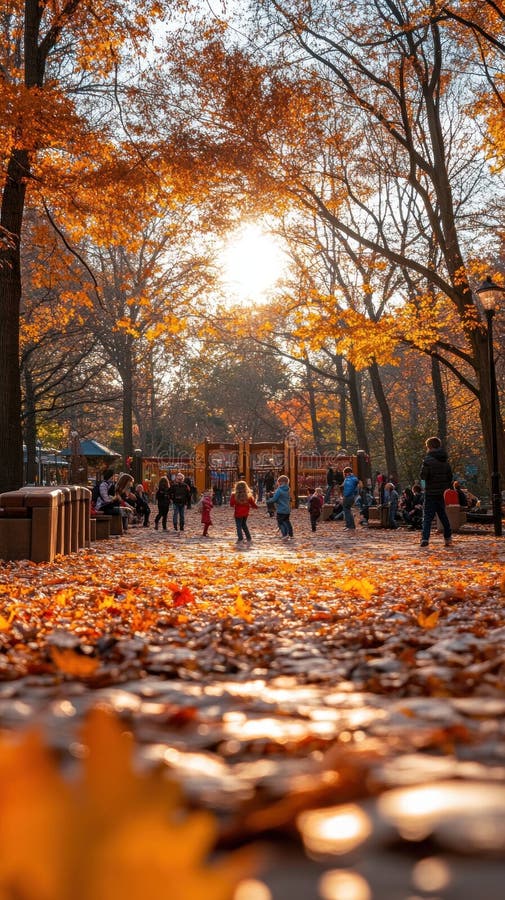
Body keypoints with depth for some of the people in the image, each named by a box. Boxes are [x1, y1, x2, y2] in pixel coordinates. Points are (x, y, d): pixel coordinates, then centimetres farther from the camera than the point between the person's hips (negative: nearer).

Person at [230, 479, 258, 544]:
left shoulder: (234, 495, -15)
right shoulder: (248, 495, -7)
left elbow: (231, 504, -7)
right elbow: (253, 504, -2)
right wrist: (255, 507, 19)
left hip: (238, 513, -4)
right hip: (245, 513, 4)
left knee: (238, 526, 5)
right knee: (244, 525, 22)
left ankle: (240, 539, -5)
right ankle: (248, 538, 21)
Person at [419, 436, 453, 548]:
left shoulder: (428, 459, -13)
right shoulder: (445, 460, 9)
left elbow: (423, 476, -15)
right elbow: (450, 476, 13)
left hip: (430, 493, -6)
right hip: (441, 493, 6)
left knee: (427, 516, -6)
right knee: (443, 515, 17)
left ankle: (425, 538, -17)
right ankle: (448, 538, 20)